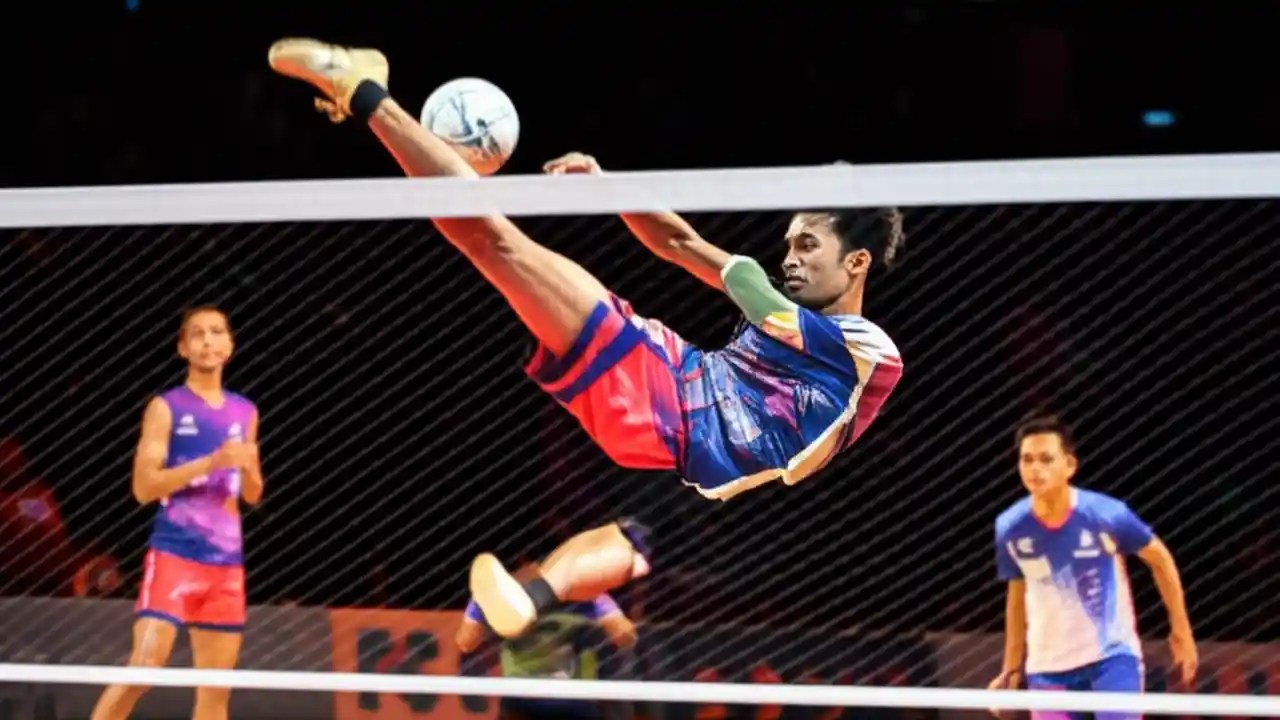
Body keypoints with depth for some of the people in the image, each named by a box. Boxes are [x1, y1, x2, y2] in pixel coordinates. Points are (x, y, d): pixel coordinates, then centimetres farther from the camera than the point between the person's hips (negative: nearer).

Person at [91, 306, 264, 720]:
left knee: (217, 685, 4)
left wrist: (247, 468, -4)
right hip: (175, 552, -5)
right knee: (144, 667, -17)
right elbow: (144, 487, -10)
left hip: (227, 560, 5)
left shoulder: (245, 413, 15)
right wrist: (211, 461, -19)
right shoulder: (166, 407, -1)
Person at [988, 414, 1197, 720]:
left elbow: (1160, 559, 1)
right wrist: (1012, 667, 11)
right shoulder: (1010, 528, -9)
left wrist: (1180, 631, 4)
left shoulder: (1107, 514, -17)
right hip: (1048, 666, 3)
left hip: (1113, 656, -3)